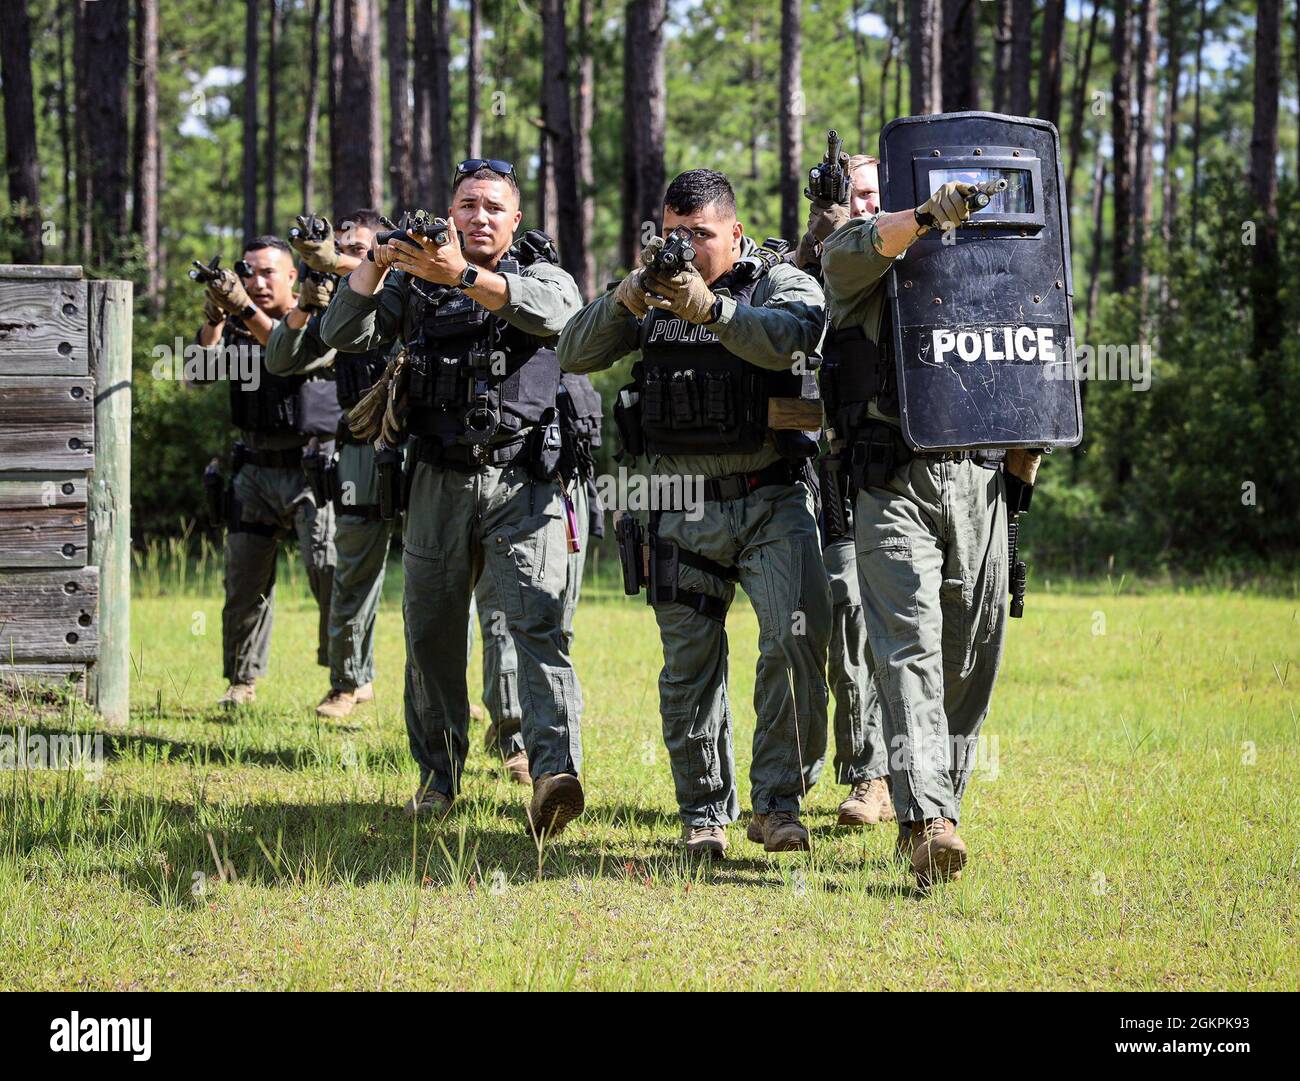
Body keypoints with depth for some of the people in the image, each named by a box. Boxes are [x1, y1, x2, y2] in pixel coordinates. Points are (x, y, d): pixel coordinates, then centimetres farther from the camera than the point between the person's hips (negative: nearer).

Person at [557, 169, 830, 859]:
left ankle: (778, 802, -10)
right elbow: (574, 355, 0)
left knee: (796, 638, -18)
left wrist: (709, 308, -37)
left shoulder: (782, 283, 1)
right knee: (689, 665, 4)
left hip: (772, 499, -3)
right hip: (684, 509, 3)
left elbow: (787, 337, -23)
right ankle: (704, 811, 15)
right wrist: (625, 299, -17)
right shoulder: (652, 295, 11)